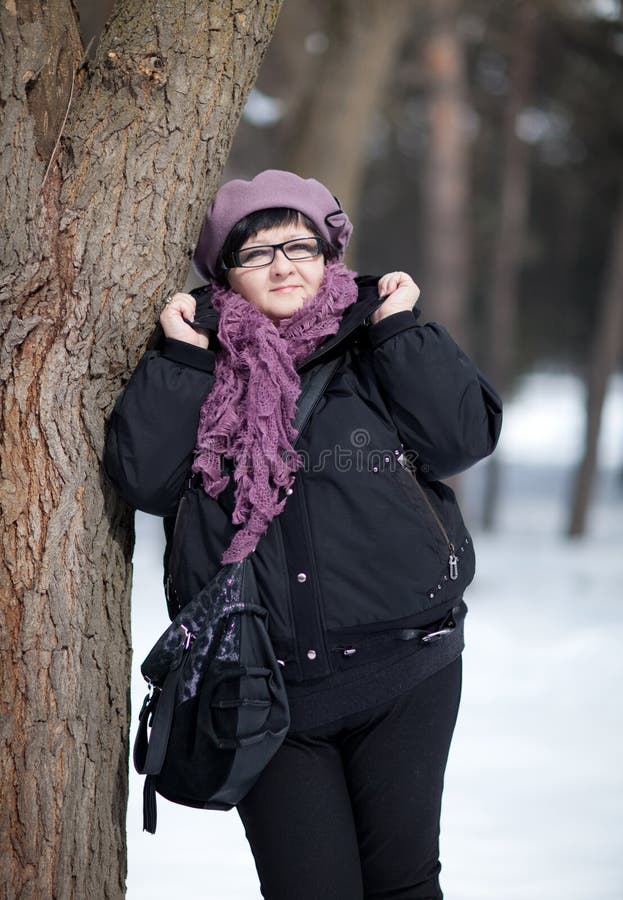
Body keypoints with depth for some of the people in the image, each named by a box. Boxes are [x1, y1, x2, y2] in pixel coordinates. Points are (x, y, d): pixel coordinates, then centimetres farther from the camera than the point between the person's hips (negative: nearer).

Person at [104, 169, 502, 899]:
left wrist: (401, 329, -6)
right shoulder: (197, 367, 8)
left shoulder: (374, 350, 8)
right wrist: (179, 358, -7)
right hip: (265, 693, 0)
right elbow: (142, 478, -5)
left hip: (402, 677, 0)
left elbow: (465, 437, -5)